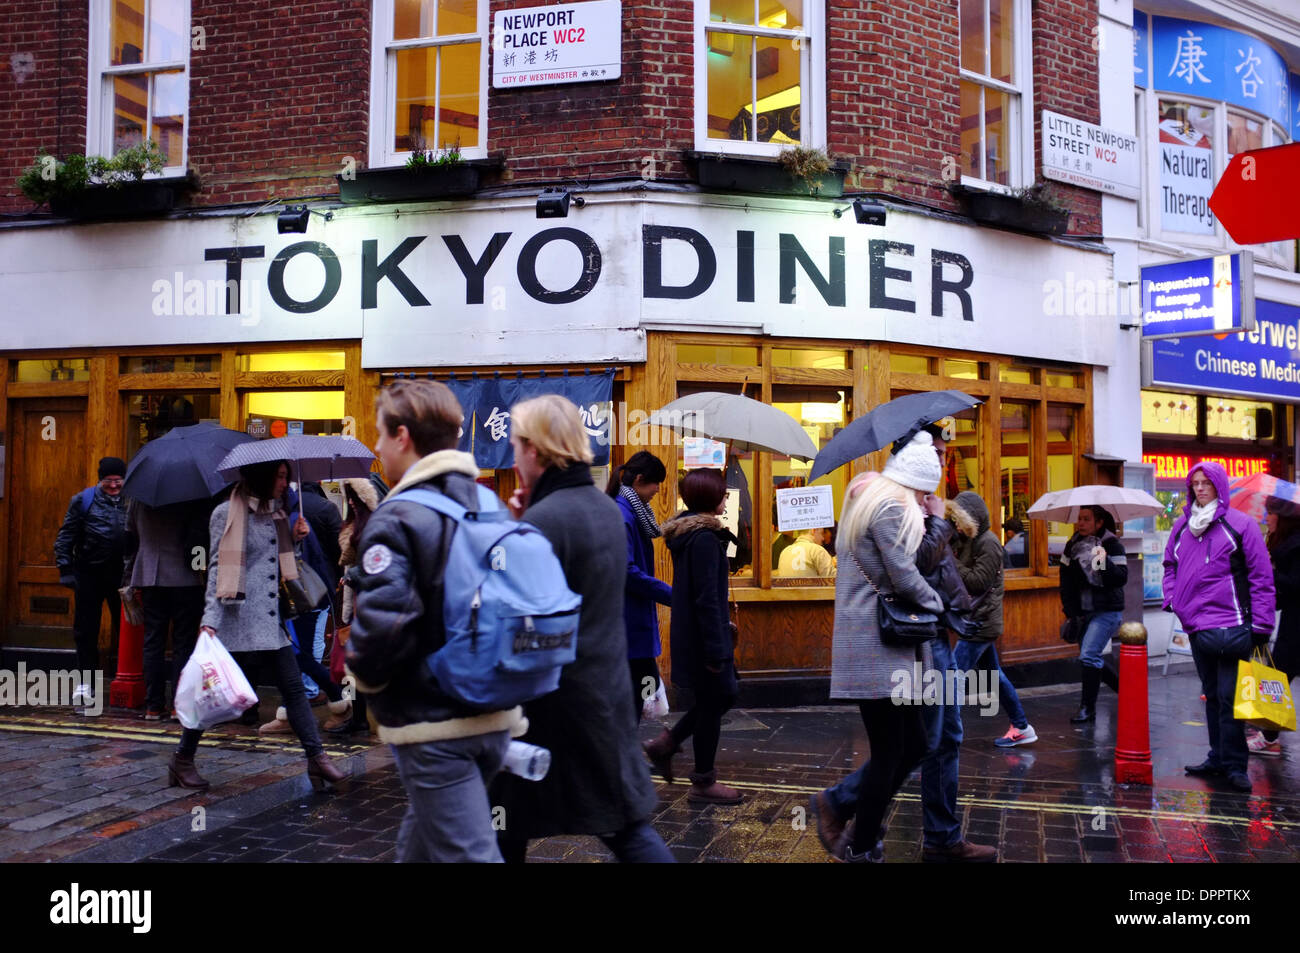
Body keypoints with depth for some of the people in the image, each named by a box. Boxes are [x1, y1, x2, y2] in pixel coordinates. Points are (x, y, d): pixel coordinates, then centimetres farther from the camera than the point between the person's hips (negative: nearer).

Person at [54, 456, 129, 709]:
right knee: (86, 631, 5)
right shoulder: (84, 500, 3)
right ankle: (85, 683, 13)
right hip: (89, 574, -1)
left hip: (122, 574, 1)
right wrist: (66, 569, -4)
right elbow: (66, 536, 3)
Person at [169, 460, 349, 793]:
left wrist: (295, 537, 5)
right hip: (236, 616, -6)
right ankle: (182, 760, 20)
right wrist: (210, 620, -14)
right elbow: (217, 568, -8)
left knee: (293, 687, 1)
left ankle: (317, 759, 2)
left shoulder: (276, 513, 14)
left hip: (269, 618, 6)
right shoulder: (226, 514, -5)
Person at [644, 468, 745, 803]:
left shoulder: (686, 533, 11)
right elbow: (706, 597, -23)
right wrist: (715, 649, -21)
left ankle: (666, 743, 21)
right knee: (712, 702, 3)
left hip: (690, 633, 10)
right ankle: (704, 782, 15)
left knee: (723, 694, 19)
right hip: (703, 635, -10)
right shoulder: (705, 538, -20)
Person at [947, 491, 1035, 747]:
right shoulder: (966, 541, 12)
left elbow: (978, 581, -20)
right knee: (995, 676, 16)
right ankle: (1021, 727, 25)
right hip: (977, 622, 9)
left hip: (981, 623, -9)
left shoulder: (988, 543, -14)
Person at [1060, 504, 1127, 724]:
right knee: (1093, 660, 12)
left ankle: (1088, 708, -6)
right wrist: (1068, 604, 11)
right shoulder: (1073, 544, 8)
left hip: (1107, 611, -7)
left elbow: (1121, 578, -16)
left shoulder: (1112, 545, -9)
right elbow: (1066, 574, 17)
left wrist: (1105, 561, -30)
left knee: (1089, 655, -16)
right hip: (1082, 612, 7)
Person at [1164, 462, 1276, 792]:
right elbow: (1170, 564, 24)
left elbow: (1261, 576, -5)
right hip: (1196, 625, 6)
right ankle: (1218, 758, 24)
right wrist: (1171, 598, 8)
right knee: (1211, 695, 14)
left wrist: (1261, 625, -8)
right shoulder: (1182, 526, 11)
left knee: (1229, 697, -5)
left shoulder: (1240, 524, -5)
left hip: (1230, 626, -6)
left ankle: (1235, 765, 4)